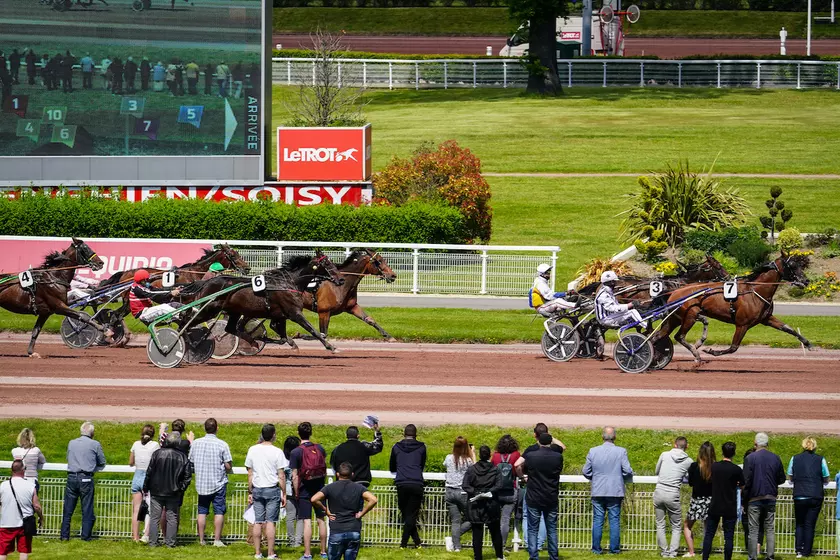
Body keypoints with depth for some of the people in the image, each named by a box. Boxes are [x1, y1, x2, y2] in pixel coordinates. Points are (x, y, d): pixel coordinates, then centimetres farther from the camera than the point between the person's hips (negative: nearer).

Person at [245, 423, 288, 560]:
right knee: (270, 522, -3)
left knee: (258, 522, 7)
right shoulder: (277, 452, -8)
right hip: (272, 490, -3)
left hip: (257, 490, 3)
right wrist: (284, 494, 1)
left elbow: (250, 474, 7)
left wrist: (250, 492, 14)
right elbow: (281, 476, -7)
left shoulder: (253, 450, 2)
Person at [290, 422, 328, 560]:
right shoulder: (320, 448, 2)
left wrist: (296, 493, -3)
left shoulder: (296, 452, -11)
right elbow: (325, 469, 9)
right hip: (319, 489, 4)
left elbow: (295, 476, -11)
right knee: (321, 520, 11)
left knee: (307, 522, -5)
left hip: (305, 490, -4)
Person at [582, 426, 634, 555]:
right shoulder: (621, 452, -8)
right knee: (615, 520, 5)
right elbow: (628, 471, -9)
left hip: (598, 492, 1)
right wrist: (624, 479, 13)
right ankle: (614, 548, 5)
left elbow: (586, 472, 3)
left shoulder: (593, 451, -1)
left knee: (597, 520, 7)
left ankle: (596, 548, 8)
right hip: (615, 491, -1)